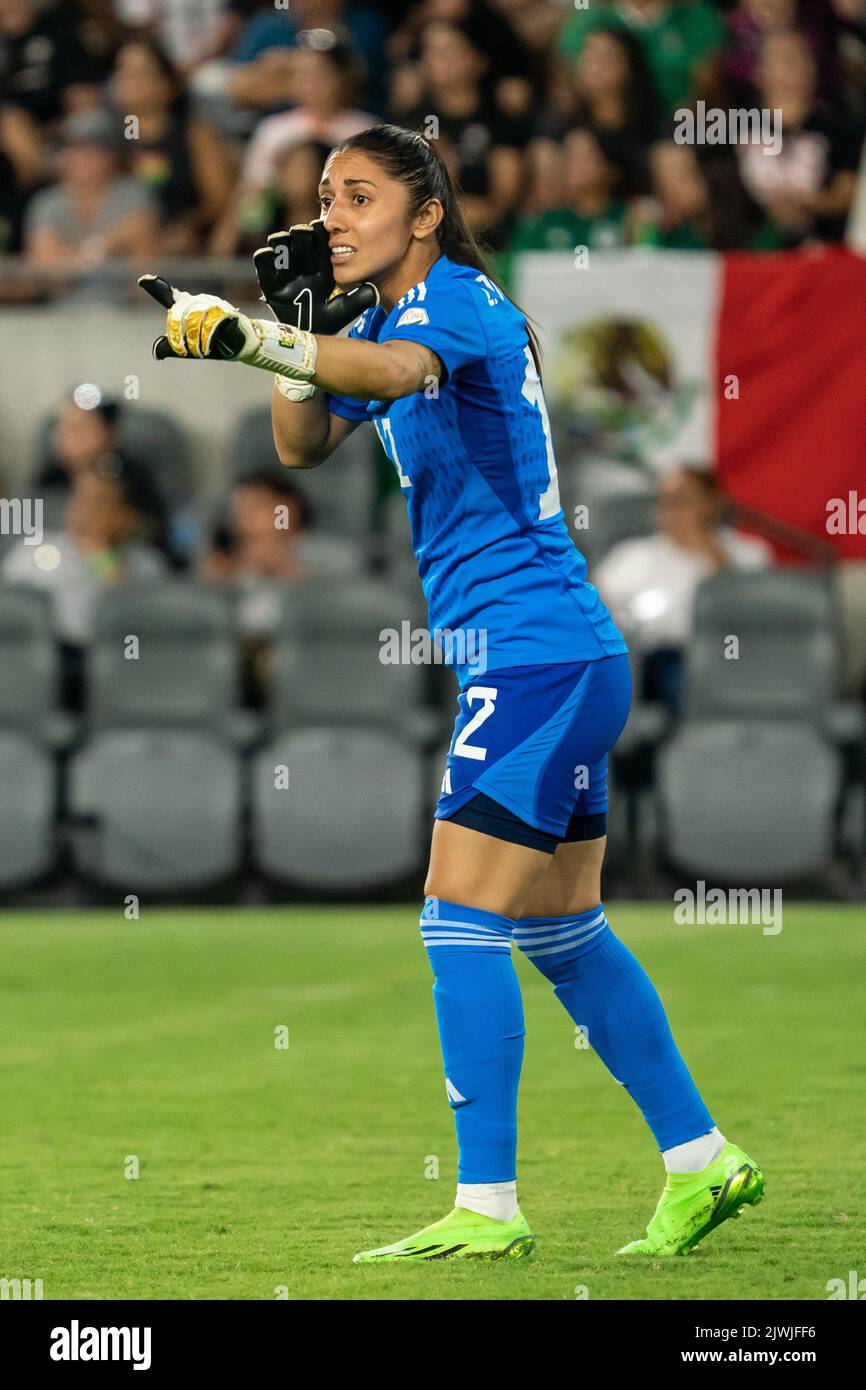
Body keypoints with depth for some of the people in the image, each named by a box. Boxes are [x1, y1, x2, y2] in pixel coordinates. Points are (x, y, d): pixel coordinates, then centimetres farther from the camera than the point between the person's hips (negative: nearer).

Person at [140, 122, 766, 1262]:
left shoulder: (459, 297, -15)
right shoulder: (381, 318, 15)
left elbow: (397, 370, -38)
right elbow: (304, 445, 16)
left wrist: (248, 335, -52)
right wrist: (298, 314, 2)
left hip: (535, 648, -10)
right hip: (563, 658, 10)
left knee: (461, 920, -11)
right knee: (560, 929, 15)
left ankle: (488, 1210, -9)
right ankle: (702, 1164, 22)